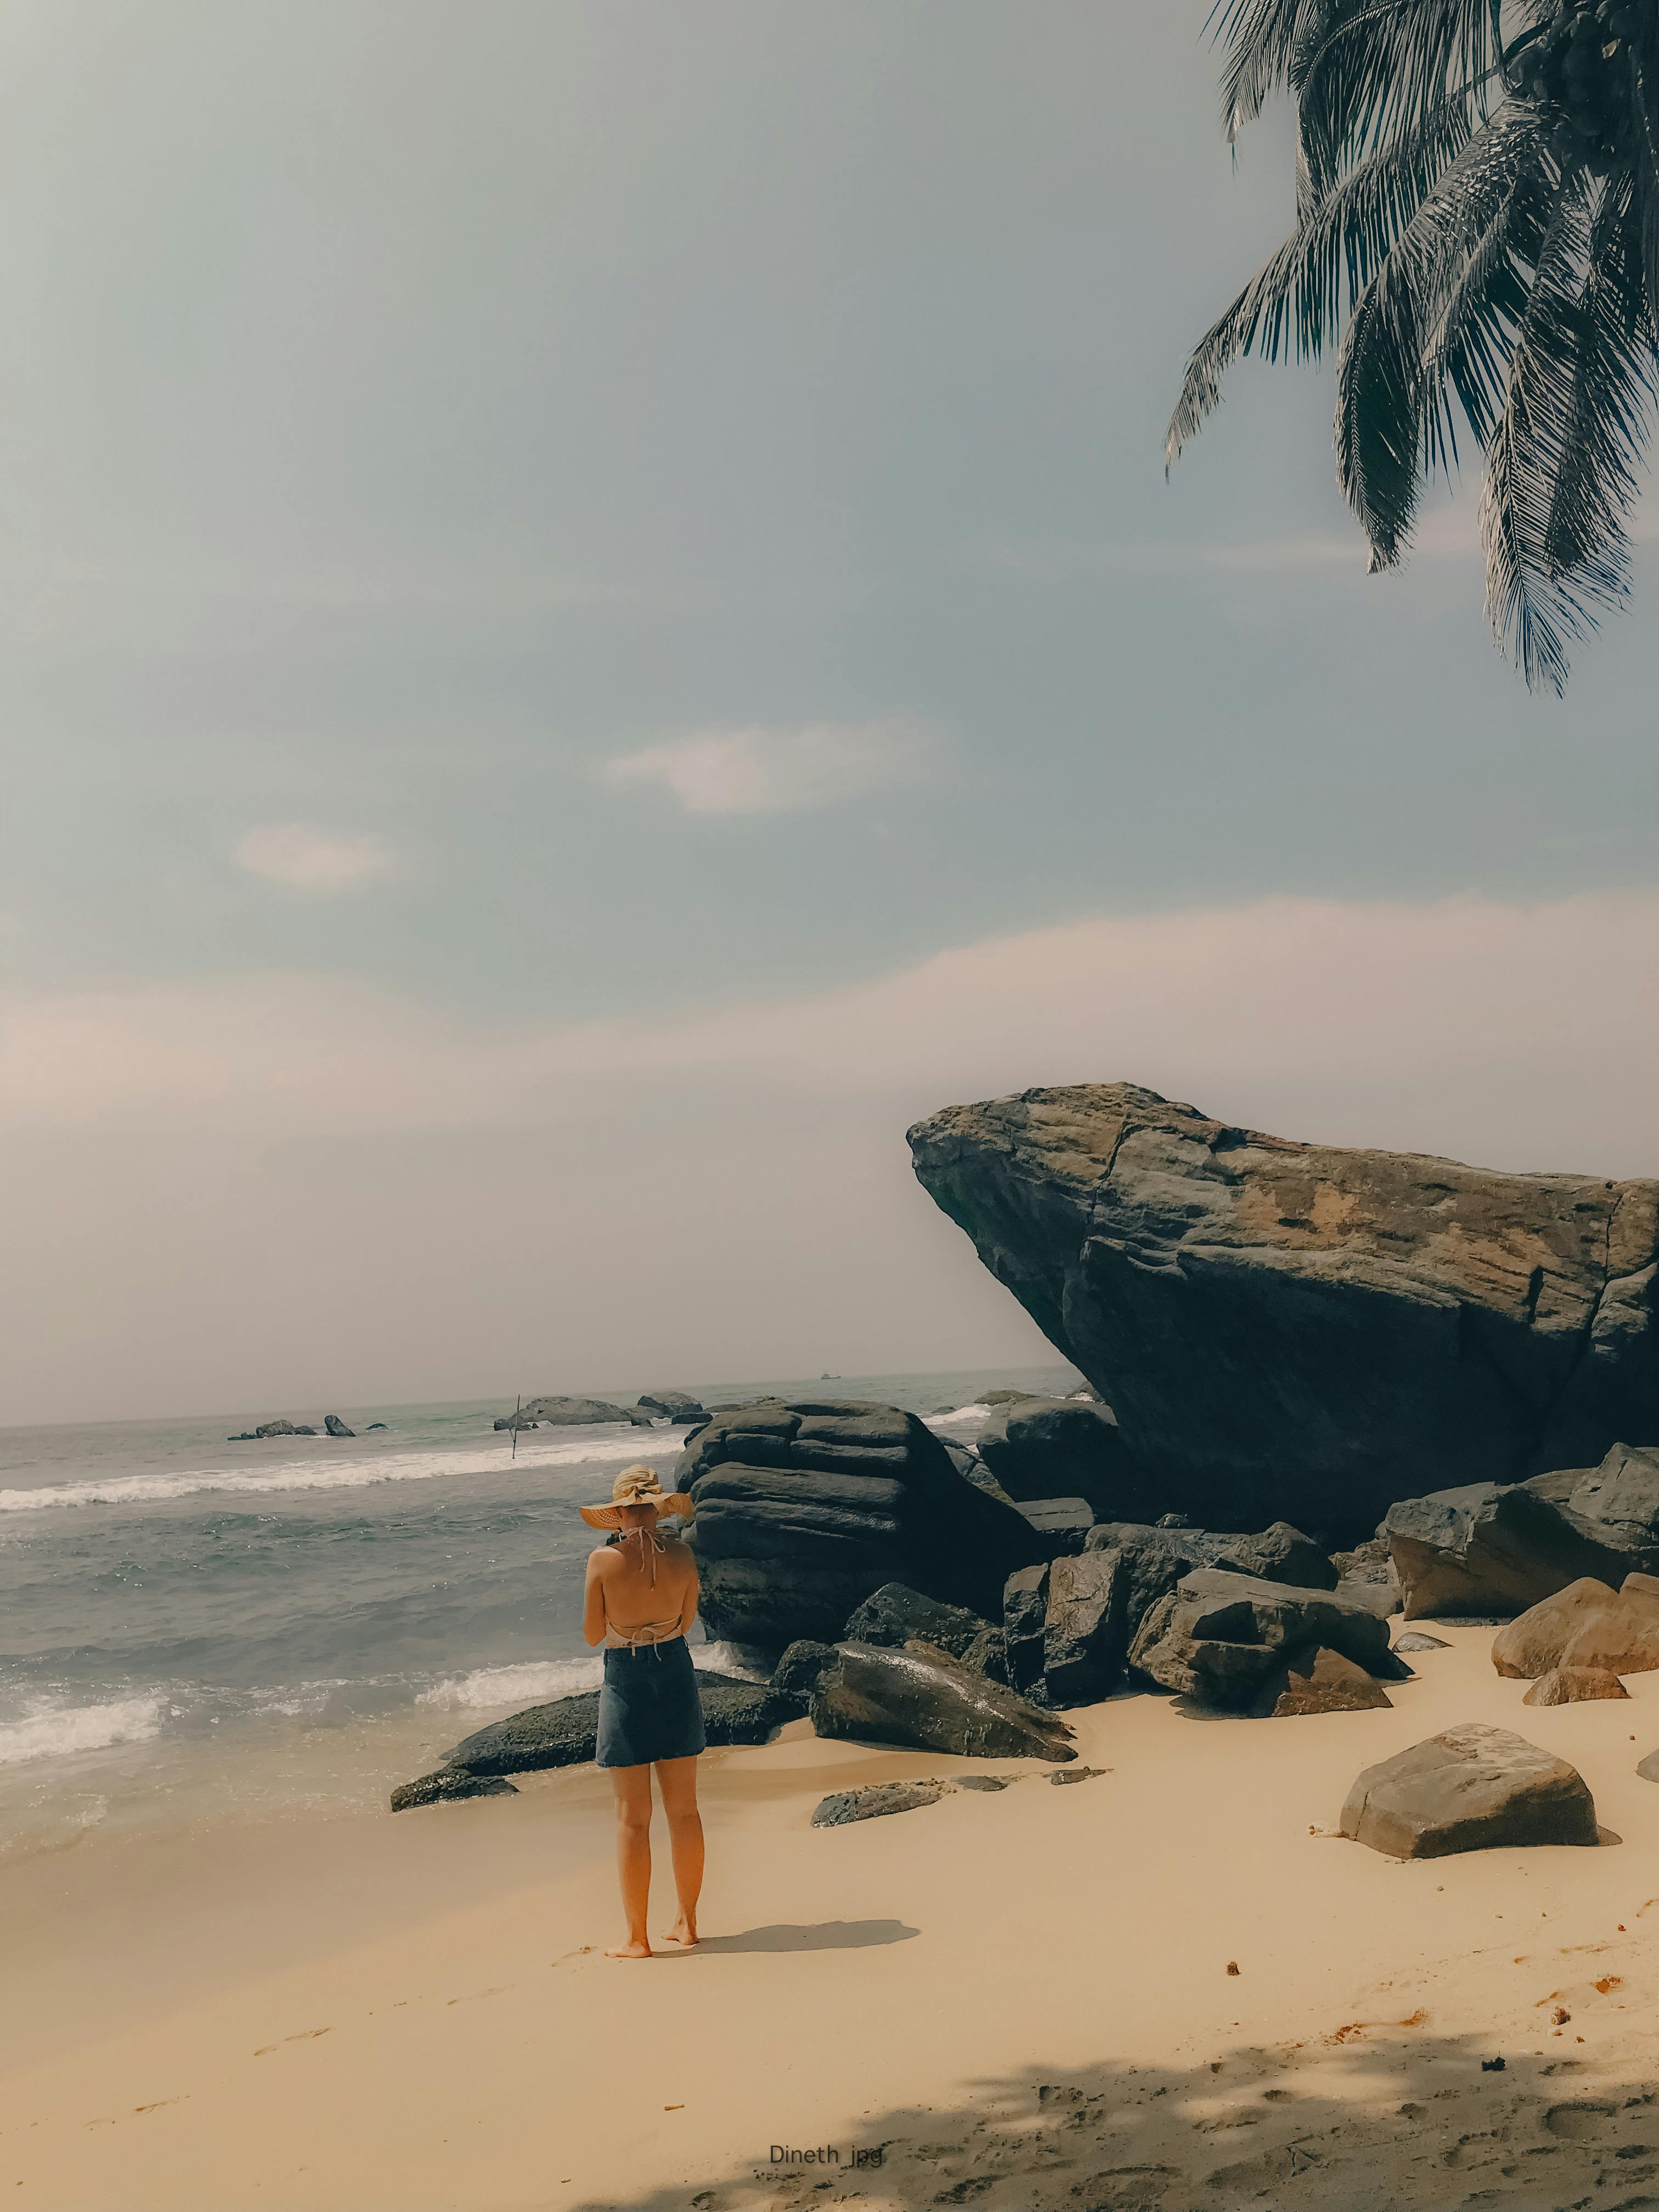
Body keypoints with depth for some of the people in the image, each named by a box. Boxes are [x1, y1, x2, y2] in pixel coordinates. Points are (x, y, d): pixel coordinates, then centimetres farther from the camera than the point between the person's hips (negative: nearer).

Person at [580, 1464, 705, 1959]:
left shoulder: (604, 1560, -13)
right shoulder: (682, 1555, -5)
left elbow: (593, 1635, -4)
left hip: (626, 1680, -3)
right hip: (676, 1672, 3)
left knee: (633, 1817, 3)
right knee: (684, 1809, 13)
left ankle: (636, 1938, 8)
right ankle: (687, 1923, 22)